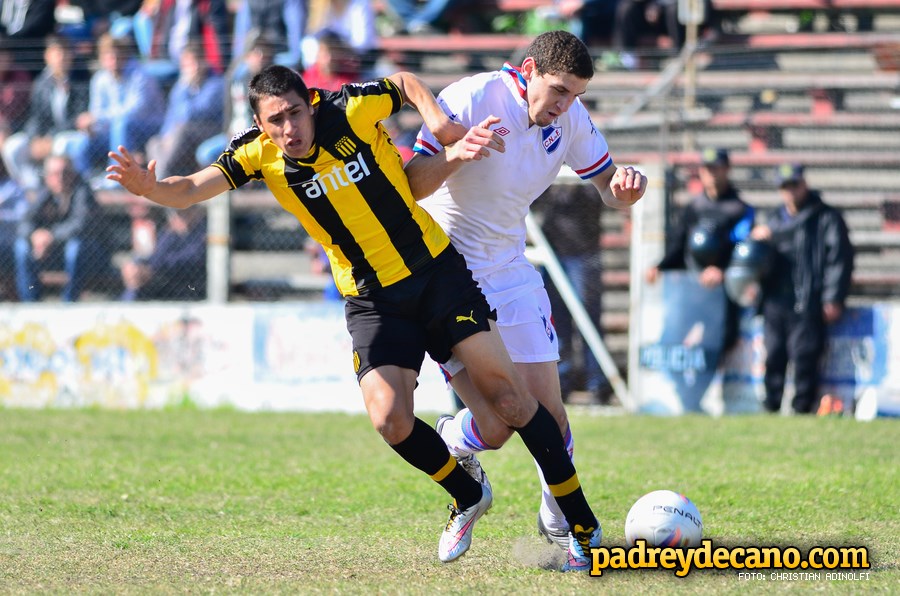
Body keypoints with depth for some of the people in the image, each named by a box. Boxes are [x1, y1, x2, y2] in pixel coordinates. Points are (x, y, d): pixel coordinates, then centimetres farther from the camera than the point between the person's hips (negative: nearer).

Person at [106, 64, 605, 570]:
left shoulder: (352, 111, -15)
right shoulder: (259, 155, -11)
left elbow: (407, 83, 4)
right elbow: (189, 191, -19)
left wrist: (443, 126, -13)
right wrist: (149, 187, -39)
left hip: (437, 271, -2)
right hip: (372, 300, 2)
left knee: (508, 394, -7)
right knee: (390, 420, -16)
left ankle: (582, 523, 6)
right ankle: (468, 498, 16)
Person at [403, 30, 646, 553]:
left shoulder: (570, 118, -3)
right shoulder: (469, 101, -20)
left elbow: (608, 189, 7)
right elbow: (409, 187, -21)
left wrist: (626, 188, -18)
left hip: (511, 272, 5)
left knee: (548, 411, -2)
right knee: (496, 428, -11)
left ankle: (559, 520, 21)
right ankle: (450, 445, 24)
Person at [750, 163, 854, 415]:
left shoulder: (827, 218, 2)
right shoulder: (775, 219, 22)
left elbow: (839, 259, -5)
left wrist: (833, 300, -13)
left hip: (807, 304, -6)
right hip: (775, 302, 6)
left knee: (804, 357, -9)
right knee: (773, 357, 5)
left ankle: (803, 408, -6)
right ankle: (771, 408, 12)